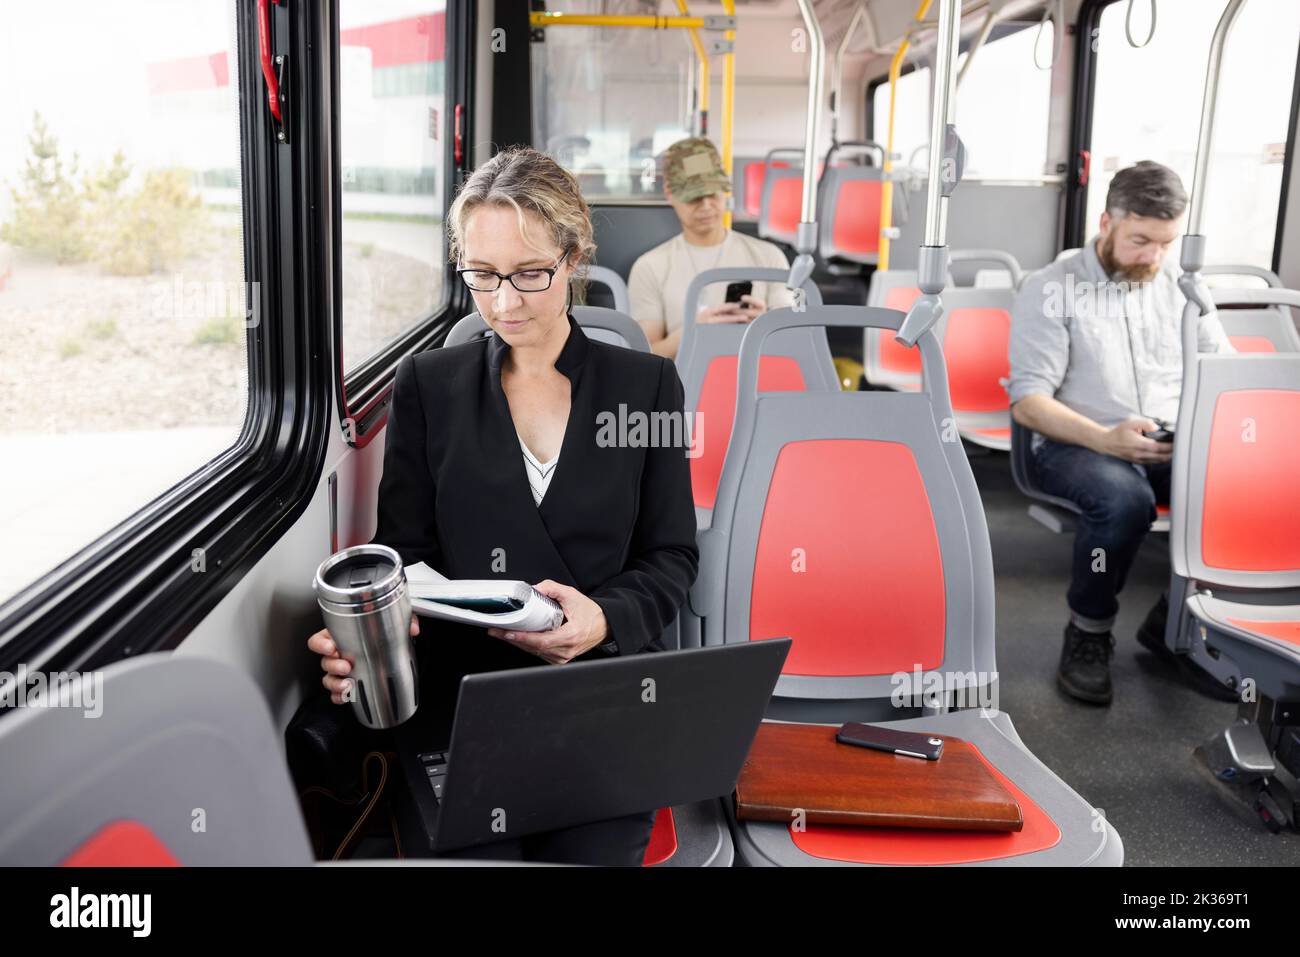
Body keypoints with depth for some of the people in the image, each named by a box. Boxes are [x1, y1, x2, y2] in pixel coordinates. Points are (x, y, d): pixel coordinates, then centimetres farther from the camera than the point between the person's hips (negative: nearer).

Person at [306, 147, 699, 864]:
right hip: (464, 690, 0)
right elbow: (405, 551, 6)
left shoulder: (646, 384, 8)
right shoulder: (426, 385, 10)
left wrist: (606, 619, -13)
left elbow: (672, 556, 8)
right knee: (475, 852, -23)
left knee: (587, 853, -17)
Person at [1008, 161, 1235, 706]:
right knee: (1125, 498, -38)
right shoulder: (1053, 290, -2)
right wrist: (1106, 440, -26)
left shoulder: (1181, 285, 13)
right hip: (1076, 445, -4)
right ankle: (1089, 633, -11)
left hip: (1171, 446, 5)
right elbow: (1027, 401, -10)